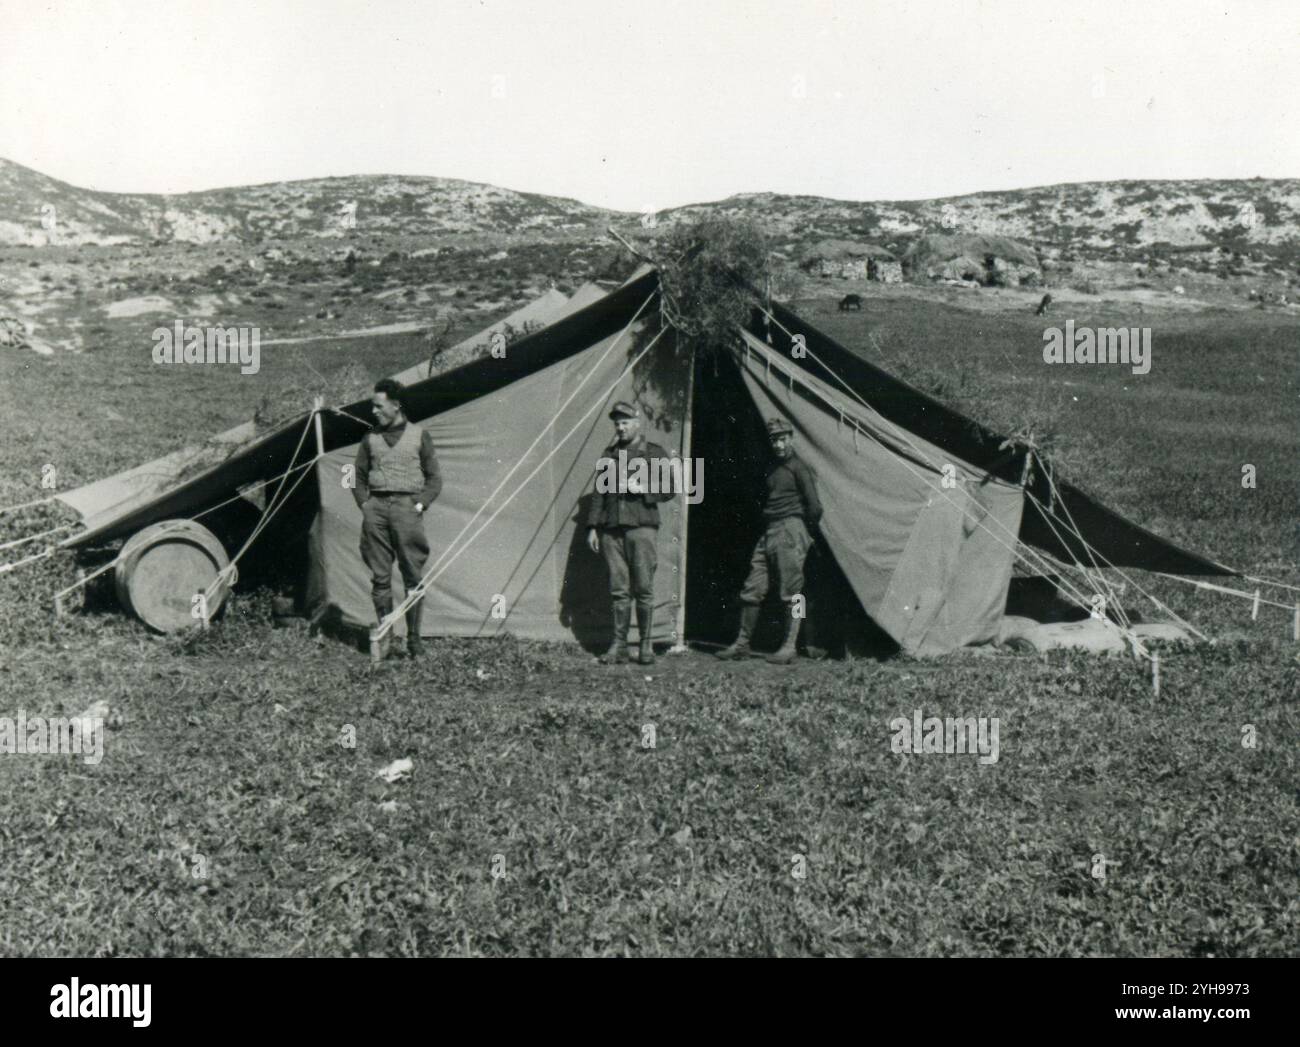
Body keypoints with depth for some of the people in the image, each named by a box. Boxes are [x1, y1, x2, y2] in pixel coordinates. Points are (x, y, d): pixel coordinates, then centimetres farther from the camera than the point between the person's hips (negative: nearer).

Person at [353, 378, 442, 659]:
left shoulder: (419, 436, 5)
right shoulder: (371, 438, 11)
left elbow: (434, 479, 8)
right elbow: (358, 477, 19)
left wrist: (420, 504, -4)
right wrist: (365, 504, 5)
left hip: (407, 507, -2)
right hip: (376, 508, 2)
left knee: (413, 577, -3)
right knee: (380, 577, 2)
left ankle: (414, 639, 4)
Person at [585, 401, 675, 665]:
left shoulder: (655, 453, 6)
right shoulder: (609, 454, 16)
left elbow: (669, 490, 4)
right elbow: (598, 492, 16)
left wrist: (642, 490, -12)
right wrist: (592, 527, 10)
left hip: (642, 527, -3)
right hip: (612, 529, 3)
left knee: (643, 590, -3)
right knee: (618, 590, 2)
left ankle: (646, 645, 5)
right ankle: (619, 646, 6)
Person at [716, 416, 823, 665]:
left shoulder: (798, 468, -6)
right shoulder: (773, 468, 18)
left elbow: (814, 506, -12)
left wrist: (805, 530, -1)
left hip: (789, 531, -8)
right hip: (768, 533, 8)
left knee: (791, 592, -5)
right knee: (752, 590, 6)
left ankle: (789, 648, -2)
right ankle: (742, 644, 13)